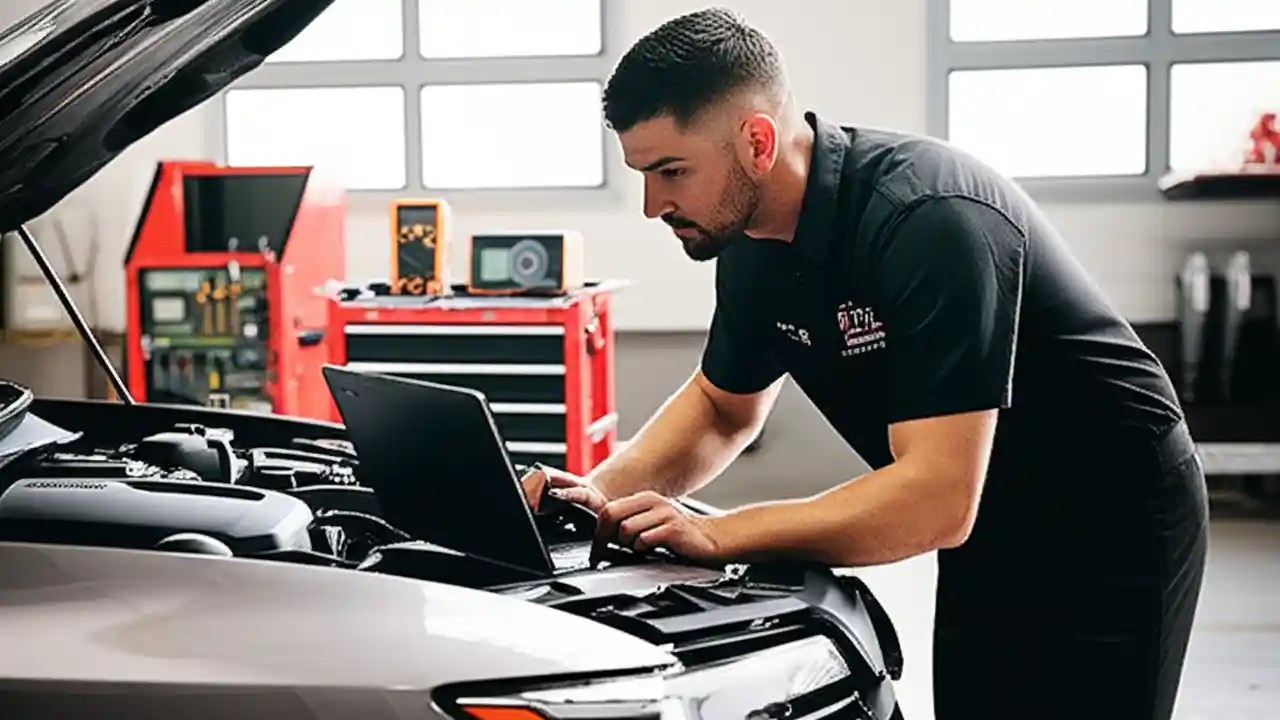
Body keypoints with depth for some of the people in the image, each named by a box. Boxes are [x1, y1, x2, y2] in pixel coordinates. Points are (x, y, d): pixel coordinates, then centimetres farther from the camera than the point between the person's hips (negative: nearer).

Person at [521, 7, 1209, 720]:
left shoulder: (929, 222, -32)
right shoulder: (755, 237, -5)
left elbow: (938, 502, -36)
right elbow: (722, 407, 11)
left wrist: (718, 535, -31)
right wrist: (603, 492, -7)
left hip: (1109, 531, -7)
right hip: (989, 539, 8)